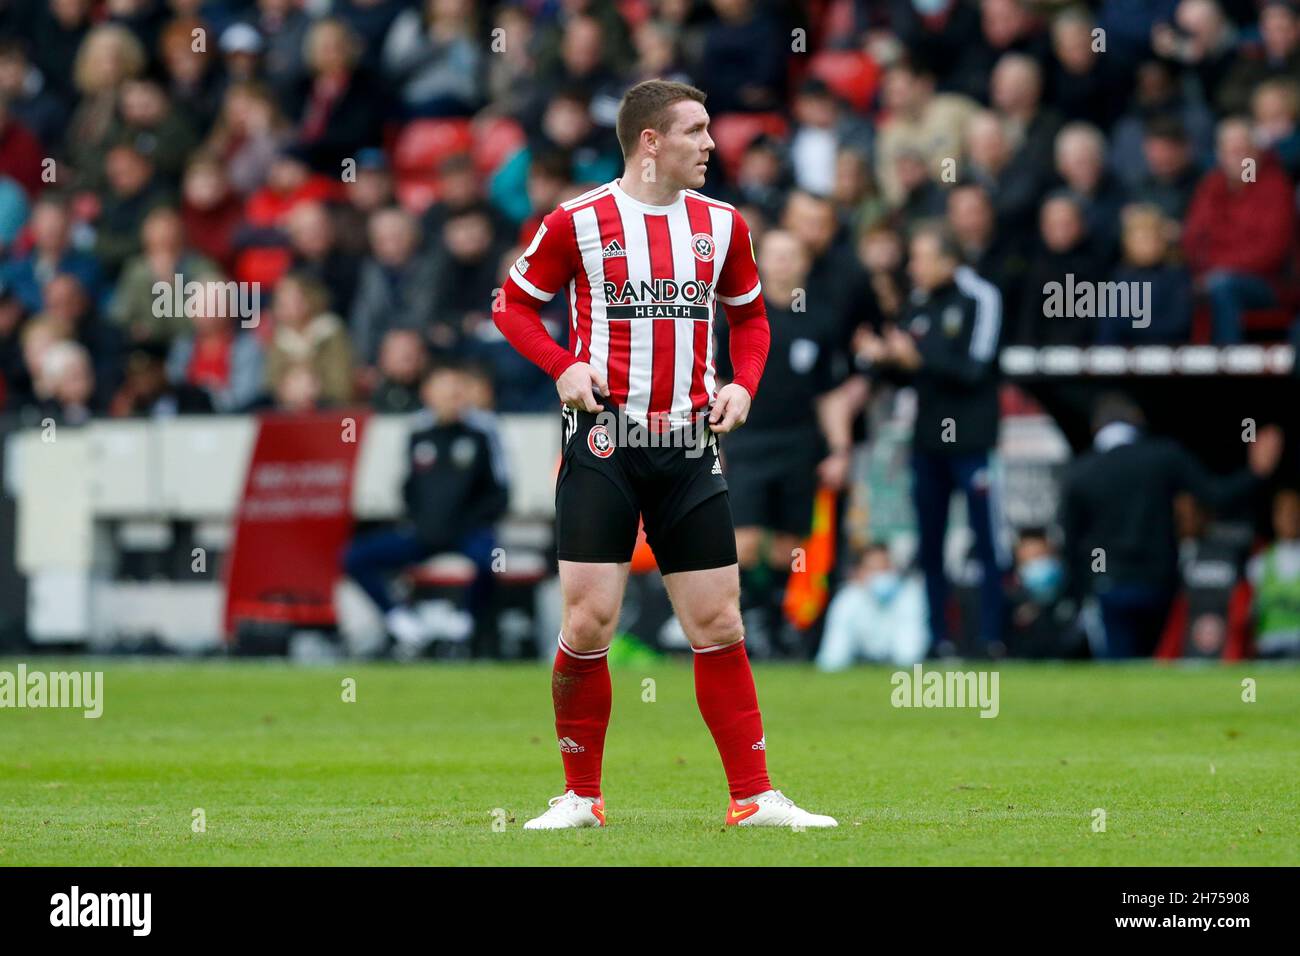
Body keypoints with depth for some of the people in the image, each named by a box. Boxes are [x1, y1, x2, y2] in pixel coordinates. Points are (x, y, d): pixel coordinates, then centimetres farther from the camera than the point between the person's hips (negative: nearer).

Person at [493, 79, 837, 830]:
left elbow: (750, 315, 22)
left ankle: (753, 796, 8)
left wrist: (744, 383, 4)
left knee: (719, 626, 3)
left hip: (691, 450, 3)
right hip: (605, 443, -3)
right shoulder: (578, 222, -3)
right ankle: (582, 796, 8)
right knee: (590, 622, -6)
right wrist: (562, 366, -9)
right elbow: (516, 303, 7)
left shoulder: (722, 225, 9)